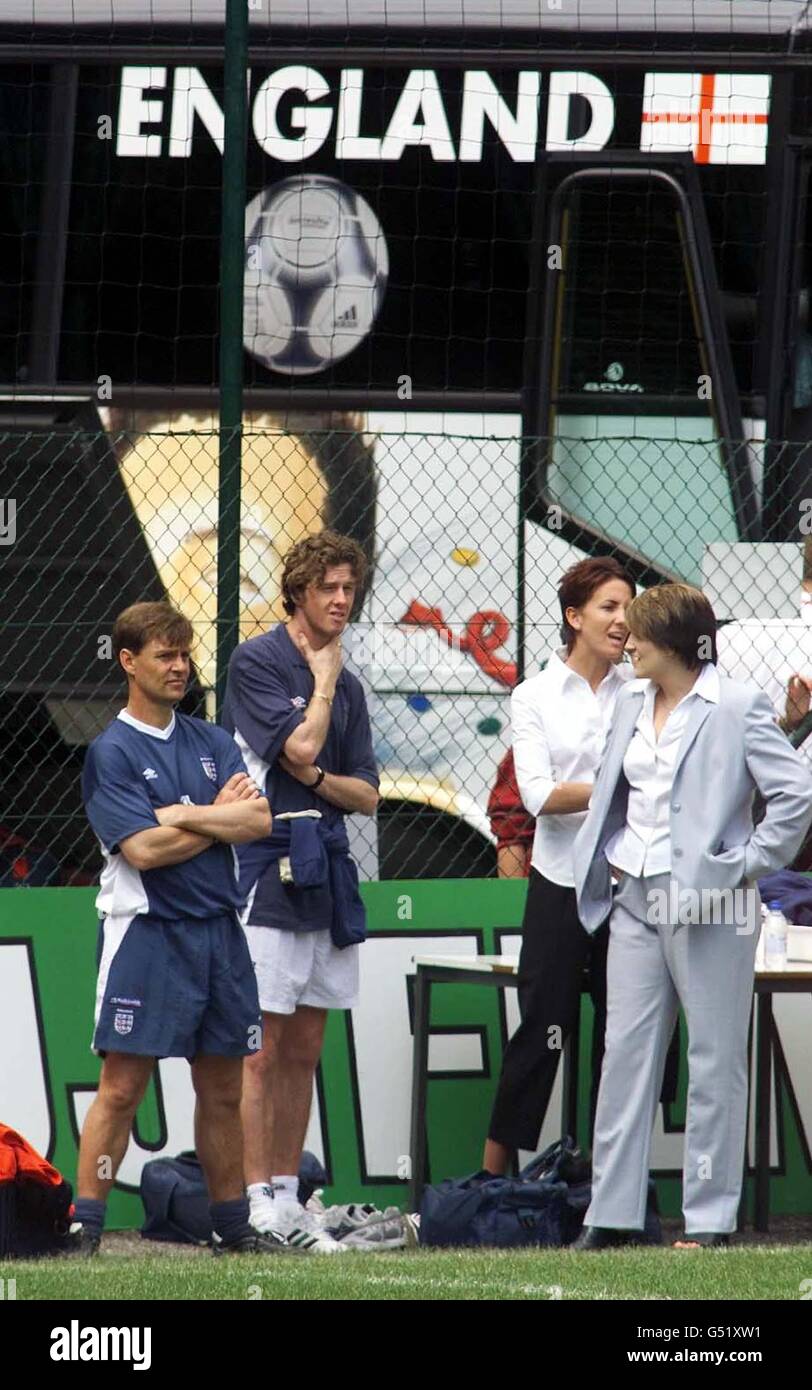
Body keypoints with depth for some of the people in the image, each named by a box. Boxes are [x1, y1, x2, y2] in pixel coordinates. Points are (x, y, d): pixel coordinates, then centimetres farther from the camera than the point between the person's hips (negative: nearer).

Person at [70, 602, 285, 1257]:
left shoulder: (214, 743, 13)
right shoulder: (112, 752, -4)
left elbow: (260, 819, -1)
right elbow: (144, 848, -15)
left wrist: (182, 814, -11)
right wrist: (221, 819, -3)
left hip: (219, 932, 6)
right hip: (147, 932, -6)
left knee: (223, 1089, 11)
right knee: (123, 1086, -9)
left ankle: (233, 1227, 19)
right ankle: (84, 1231, -7)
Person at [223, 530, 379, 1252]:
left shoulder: (347, 683, 17)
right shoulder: (257, 660, -4)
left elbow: (367, 794, 13)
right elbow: (298, 744, -16)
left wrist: (316, 777, -7)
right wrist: (324, 681, -1)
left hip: (327, 871, 7)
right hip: (268, 862, -7)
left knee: (304, 1049, 9)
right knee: (260, 1047, -9)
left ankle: (286, 1199, 13)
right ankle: (256, 1201, -10)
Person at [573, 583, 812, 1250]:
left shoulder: (738, 708, -9)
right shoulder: (632, 702, 12)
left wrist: (747, 865, -12)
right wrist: (605, 861, 13)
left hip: (708, 904, -7)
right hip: (634, 899, 7)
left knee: (715, 1060, 1)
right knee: (626, 1051, 6)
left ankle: (711, 1216, 5)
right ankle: (613, 1213, 9)